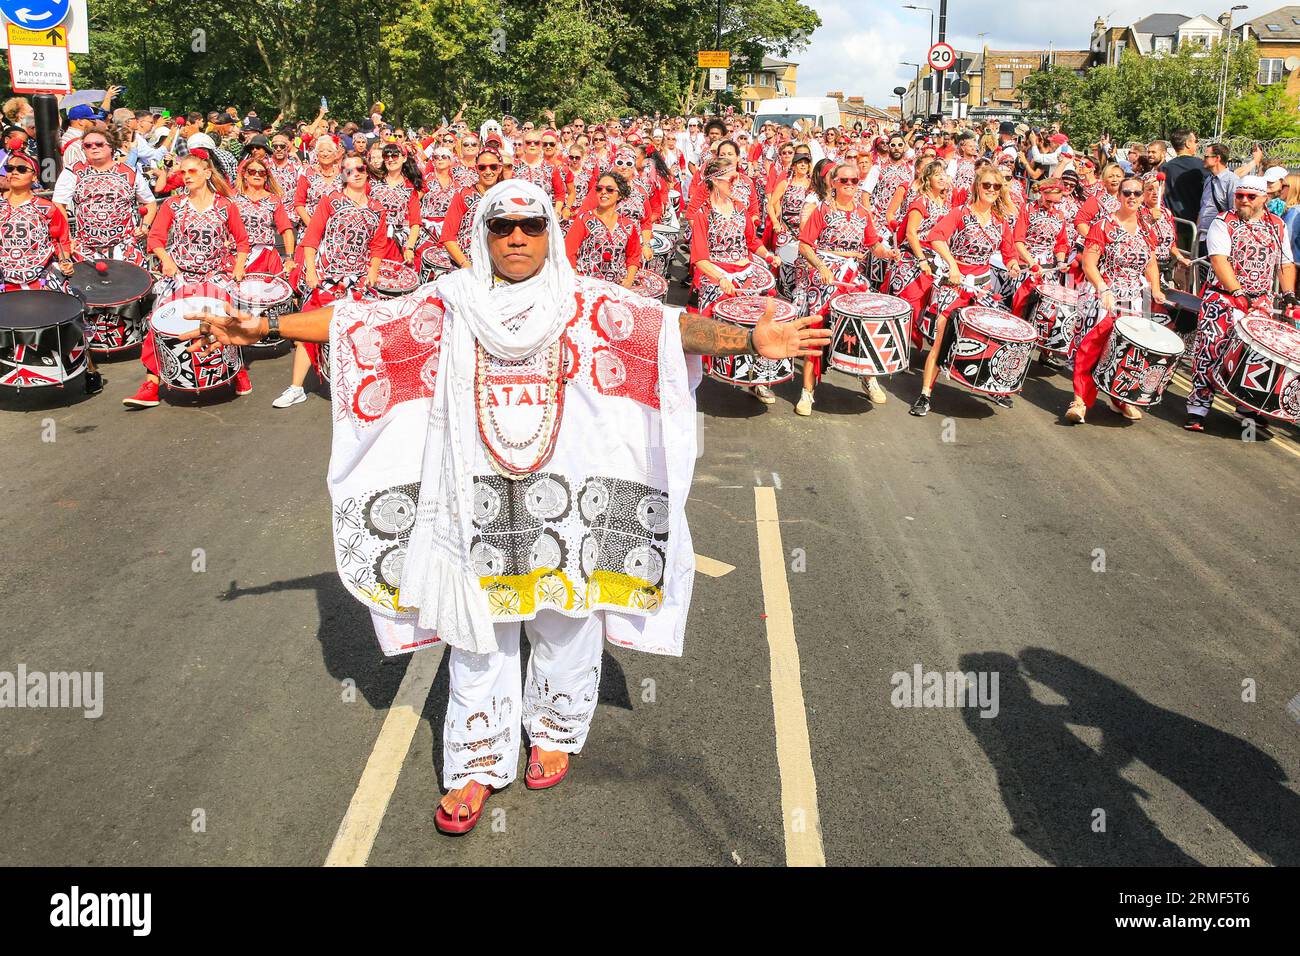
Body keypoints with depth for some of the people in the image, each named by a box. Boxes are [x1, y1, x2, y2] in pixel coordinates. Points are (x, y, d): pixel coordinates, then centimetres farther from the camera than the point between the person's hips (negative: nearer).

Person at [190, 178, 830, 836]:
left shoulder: (587, 303, -1)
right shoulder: (450, 302, 3)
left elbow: (670, 326, -12)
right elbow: (360, 323, 2)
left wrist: (747, 340, -26)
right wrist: (264, 326, -3)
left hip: (565, 492, 0)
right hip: (476, 498, 1)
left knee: (564, 620, 11)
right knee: (477, 631, 8)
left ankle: (555, 733, 36)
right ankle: (478, 764, 23)